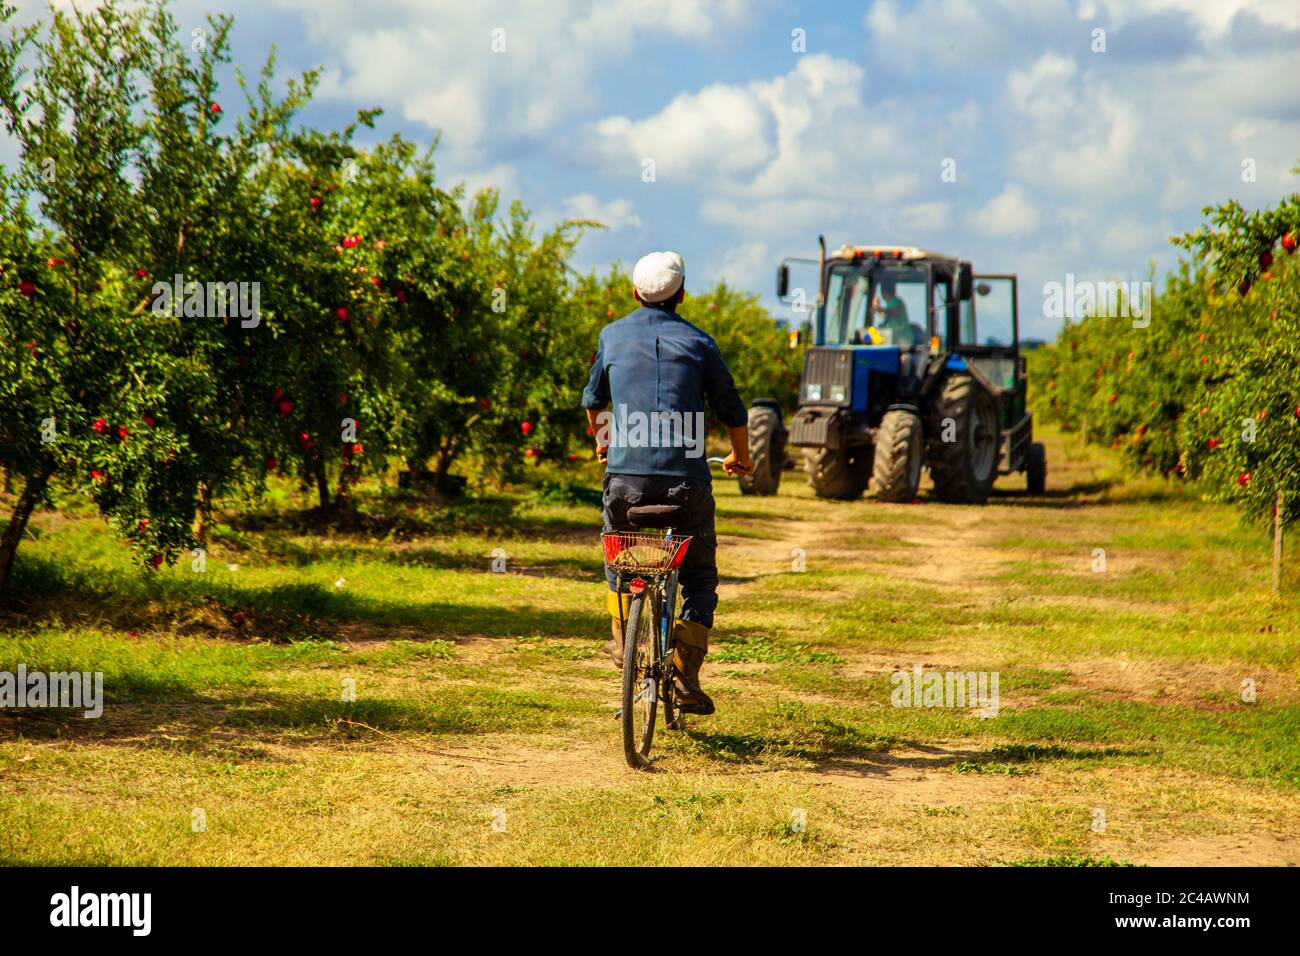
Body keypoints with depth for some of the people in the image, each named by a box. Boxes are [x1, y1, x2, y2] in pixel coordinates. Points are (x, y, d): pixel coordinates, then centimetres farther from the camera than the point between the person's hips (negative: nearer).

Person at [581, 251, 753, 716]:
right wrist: (740, 458, 33)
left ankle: (623, 639, 30)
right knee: (699, 575, 13)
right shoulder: (698, 342, 7)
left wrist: (600, 438, 47)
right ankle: (686, 675, 2)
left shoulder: (613, 335, 11)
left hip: (626, 474, 1)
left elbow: (593, 400, 26)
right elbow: (732, 410, 13)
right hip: (687, 478, -1)